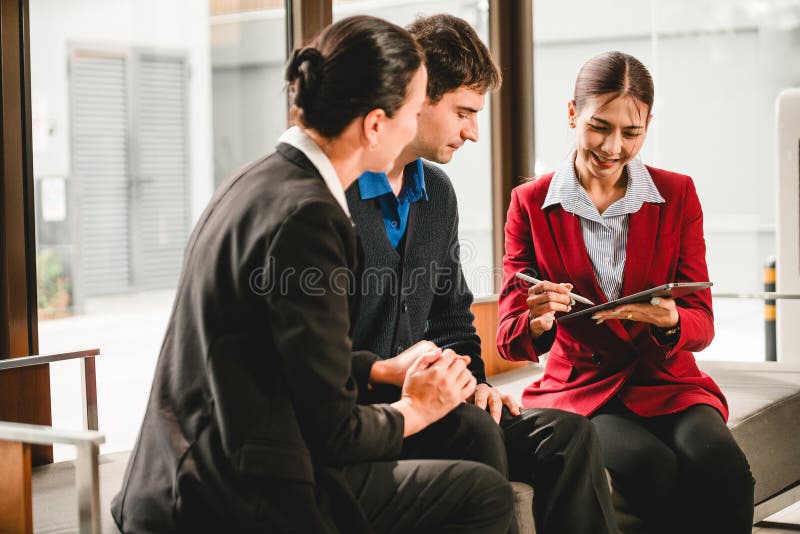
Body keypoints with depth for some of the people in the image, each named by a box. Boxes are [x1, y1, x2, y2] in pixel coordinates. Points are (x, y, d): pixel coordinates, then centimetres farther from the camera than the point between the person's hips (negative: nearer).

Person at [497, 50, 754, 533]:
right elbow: (510, 340, -1)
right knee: (653, 469, -33)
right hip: (581, 388, -1)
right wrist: (538, 321, -26)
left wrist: (669, 320, -22)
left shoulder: (678, 195, 6)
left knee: (722, 469, -32)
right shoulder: (531, 203, 2)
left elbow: (702, 323, 3)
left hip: (666, 383, 2)